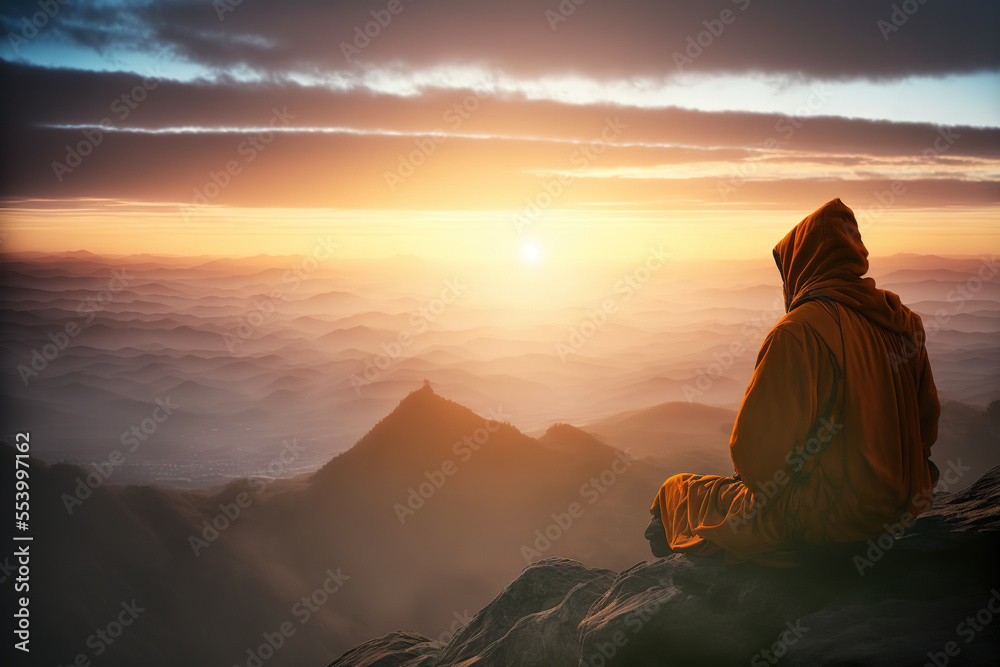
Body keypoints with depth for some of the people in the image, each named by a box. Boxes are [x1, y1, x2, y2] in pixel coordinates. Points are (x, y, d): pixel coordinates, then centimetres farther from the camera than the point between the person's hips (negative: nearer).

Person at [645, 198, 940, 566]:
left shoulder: (798, 332, -21)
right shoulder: (903, 321, 3)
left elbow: (756, 443, -21)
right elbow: (926, 423, 13)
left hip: (831, 517, -8)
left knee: (675, 493, 10)